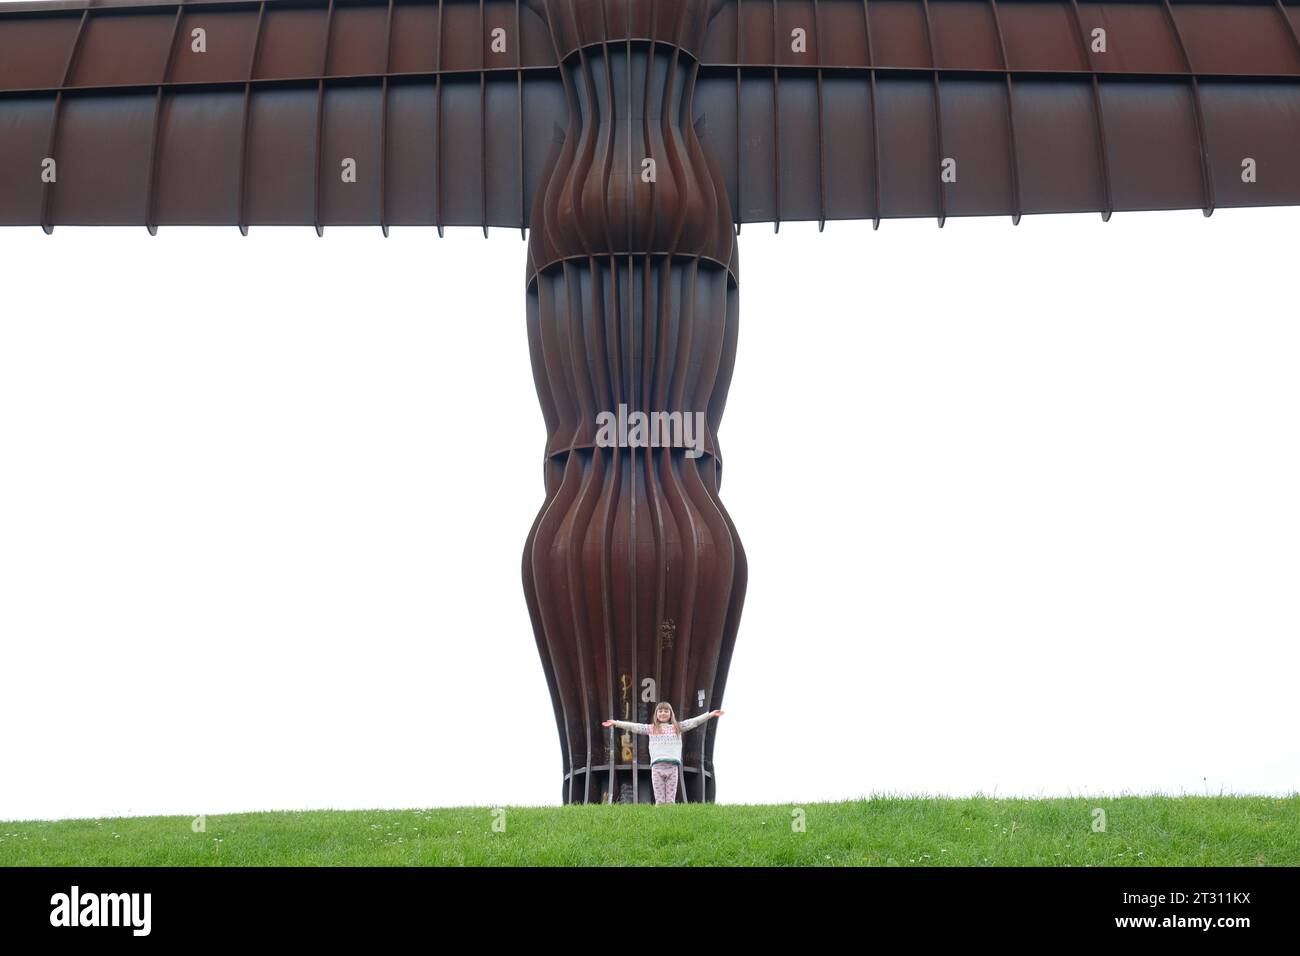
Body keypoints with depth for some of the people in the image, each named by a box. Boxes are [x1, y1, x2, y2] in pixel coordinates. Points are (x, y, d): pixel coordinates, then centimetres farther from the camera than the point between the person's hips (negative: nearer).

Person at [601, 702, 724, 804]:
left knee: (671, 800, -1)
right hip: (657, 766, 0)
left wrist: (710, 714, 4)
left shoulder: (677, 728, 15)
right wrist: (616, 723, 3)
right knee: (659, 800, -1)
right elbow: (633, 726, 9)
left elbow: (694, 721, 10)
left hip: (672, 766, 0)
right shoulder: (651, 729, 14)